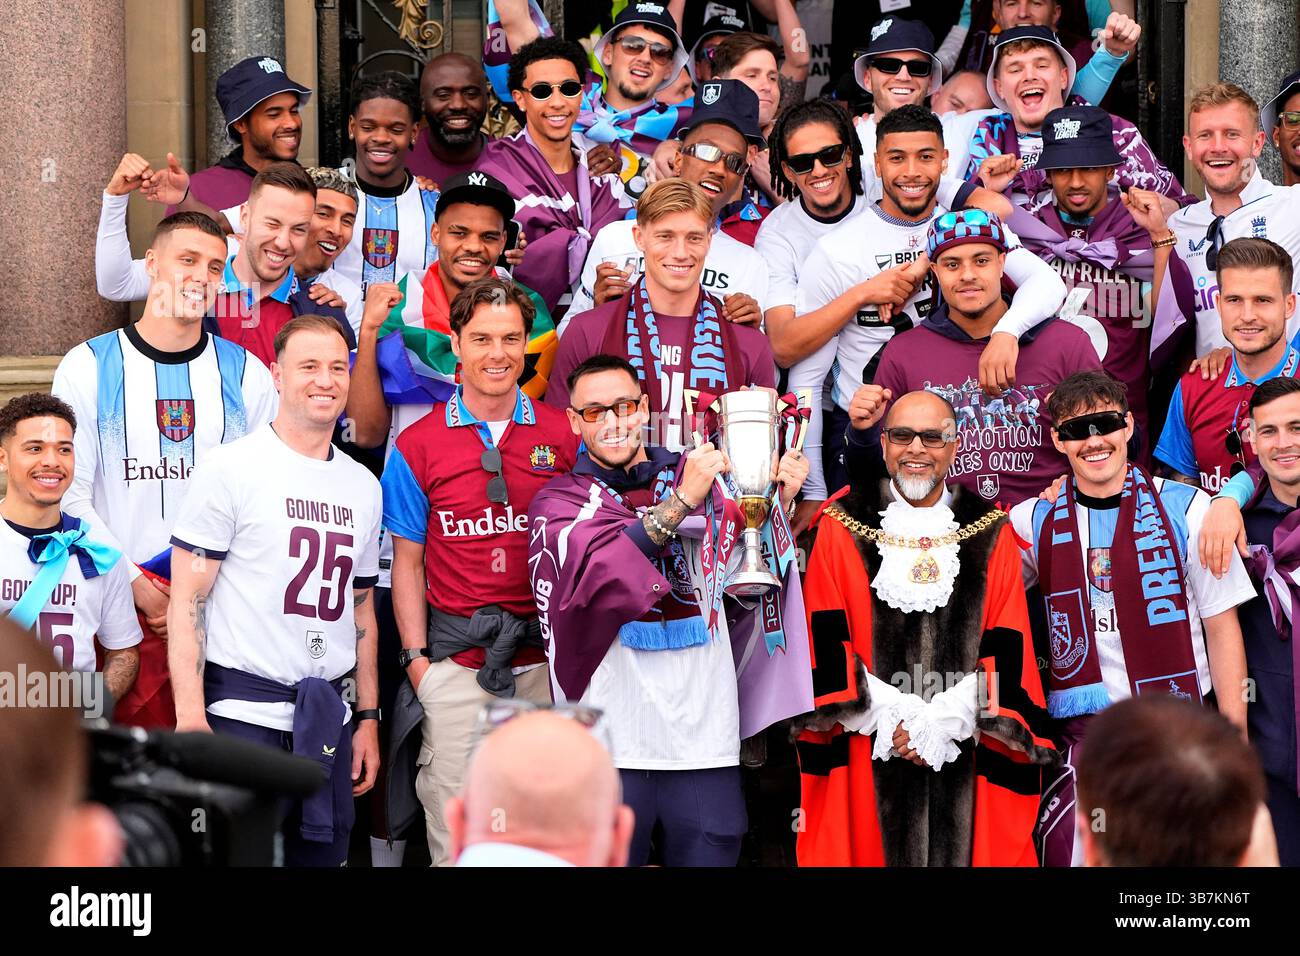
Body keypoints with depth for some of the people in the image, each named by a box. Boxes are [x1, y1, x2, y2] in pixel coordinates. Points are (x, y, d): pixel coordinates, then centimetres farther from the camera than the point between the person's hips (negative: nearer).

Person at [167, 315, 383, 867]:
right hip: (244, 713, -6)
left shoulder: (363, 487, 14)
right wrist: (190, 717, -15)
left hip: (329, 718, 6)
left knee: (324, 855, 7)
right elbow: (187, 600, -7)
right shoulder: (231, 469, -4)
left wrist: (368, 717, 16)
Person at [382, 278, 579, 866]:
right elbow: (407, 563, 6)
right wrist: (416, 658, -3)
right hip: (455, 667, -1)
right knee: (456, 839, 0)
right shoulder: (418, 446, 1)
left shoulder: (563, 437, 4)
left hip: (547, 663, 1)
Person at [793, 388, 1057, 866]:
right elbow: (826, 642, 0)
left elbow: (1006, 649, 2)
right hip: (867, 753, -1)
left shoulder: (992, 534, 8)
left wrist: (945, 723, -10)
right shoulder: (842, 526, 5)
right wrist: (887, 717, -11)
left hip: (965, 760, 1)